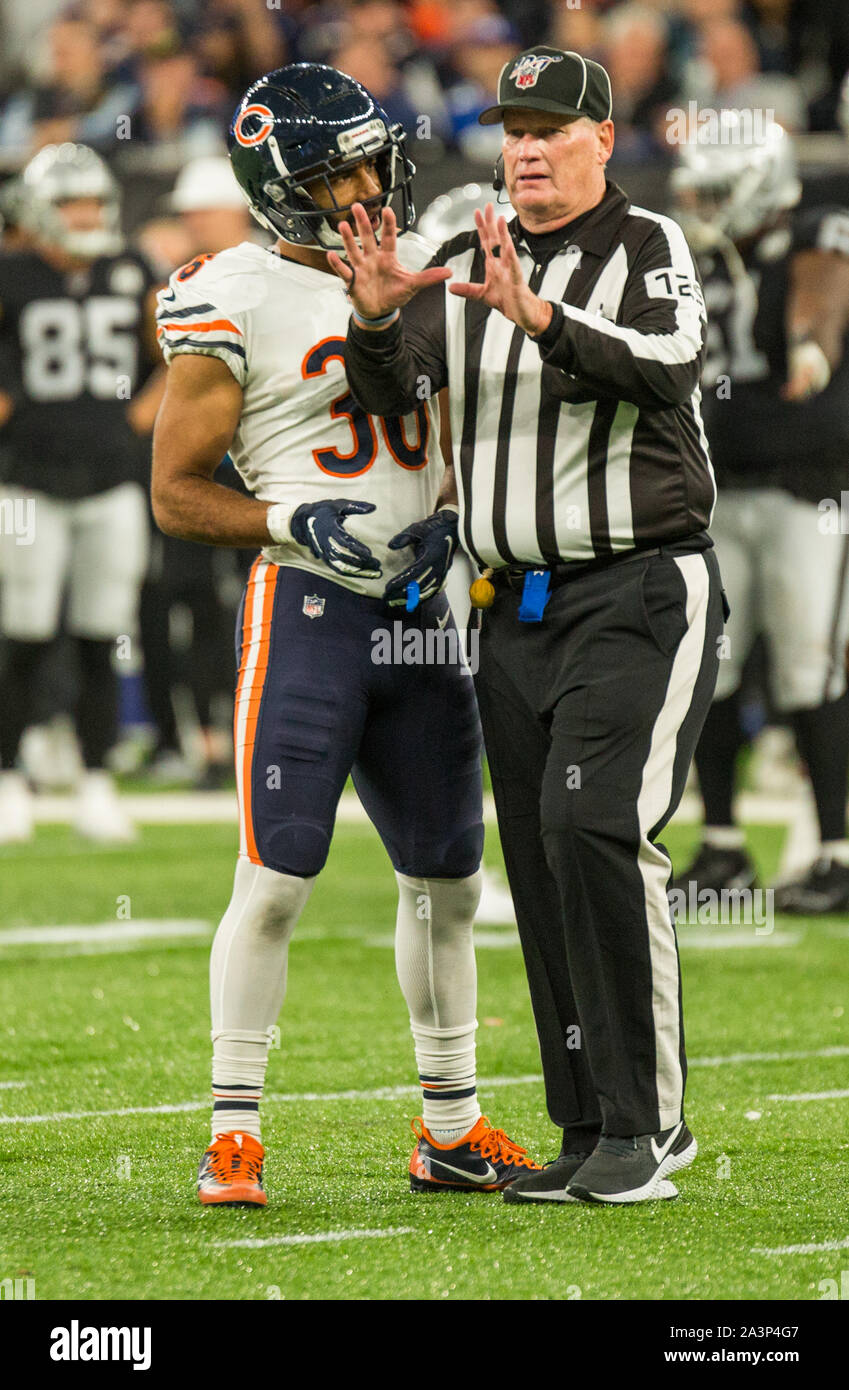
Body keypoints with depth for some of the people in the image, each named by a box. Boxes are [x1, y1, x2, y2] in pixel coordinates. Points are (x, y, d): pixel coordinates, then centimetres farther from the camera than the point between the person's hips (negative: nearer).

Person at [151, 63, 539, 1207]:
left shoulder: (415, 274, 12)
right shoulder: (235, 303, -7)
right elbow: (178, 494, -5)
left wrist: (451, 517, 2)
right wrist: (297, 521, -19)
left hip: (419, 607, 6)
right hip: (307, 606, -6)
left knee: (445, 876, 10)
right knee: (276, 877, -9)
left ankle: (450, 1131, 20)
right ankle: (234, 1135, -1)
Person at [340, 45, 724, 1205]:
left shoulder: (649, 251, -5)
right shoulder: (465, 271, 12)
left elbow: (668, 370, -24)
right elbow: (394, 405, 5)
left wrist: (543, 319, -38)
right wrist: (375, 322, -15)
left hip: (638, 594, -6)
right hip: (516, 610, 6)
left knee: (595, 828, -20)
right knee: (543, 867, 6)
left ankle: (643, 1124, -14)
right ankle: (595, 1136, 14)